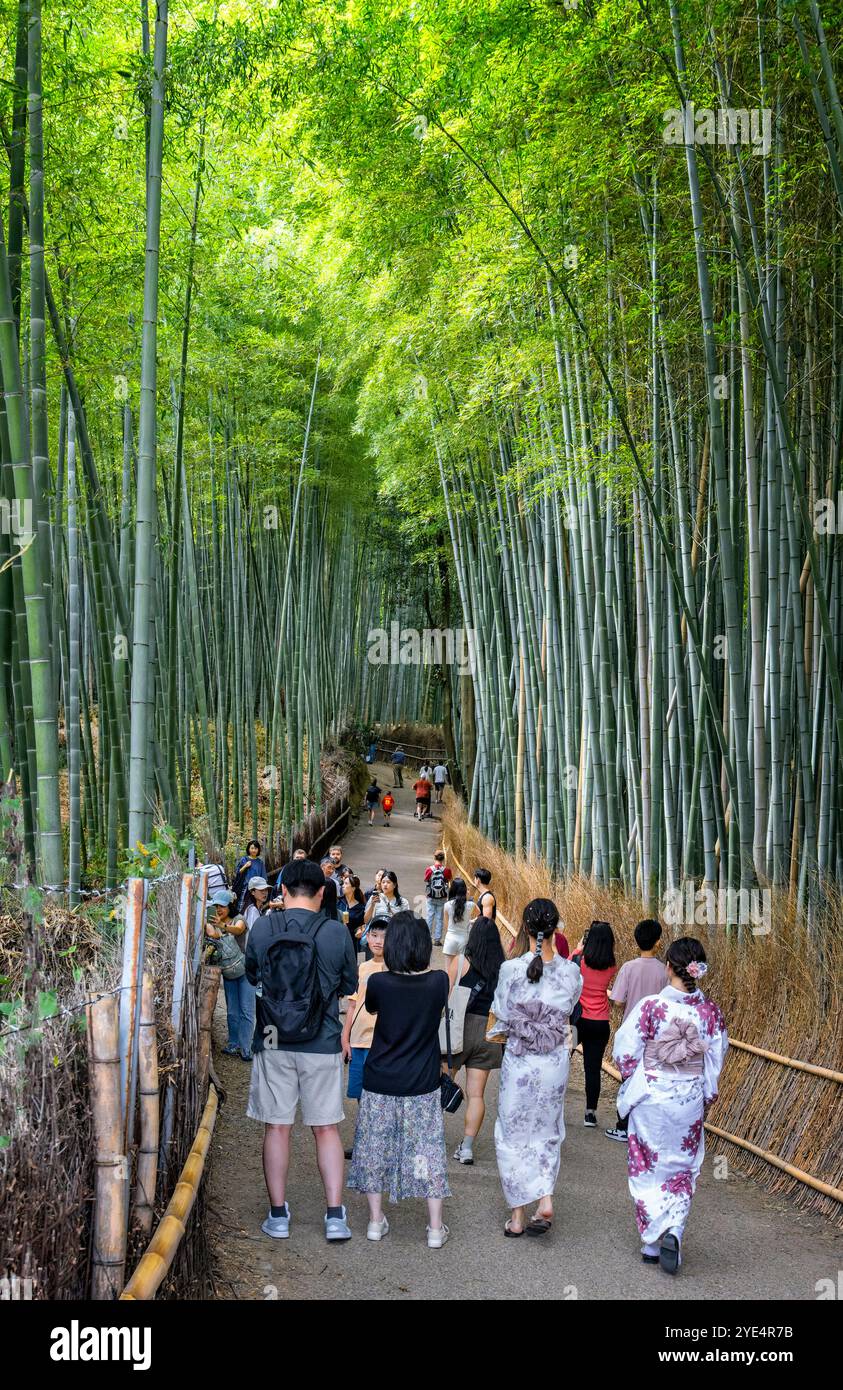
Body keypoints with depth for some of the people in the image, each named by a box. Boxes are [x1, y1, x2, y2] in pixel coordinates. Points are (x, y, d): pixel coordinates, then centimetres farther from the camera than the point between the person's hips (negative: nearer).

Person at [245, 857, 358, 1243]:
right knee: (327, 1129, 9)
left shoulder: (262, 928, -6)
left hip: (274, 1042, 0)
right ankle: (335, 1216, 8)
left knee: (277, 1128, 10)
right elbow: (349, 985, 5)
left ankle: (278, 1215, 15)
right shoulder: (336, 932, -8)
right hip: (322, 1044, 0)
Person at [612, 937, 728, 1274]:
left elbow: (625, 1055, -10)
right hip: (690, 1103, 2)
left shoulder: (650, 1006, -16)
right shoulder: (710, 1011, -7)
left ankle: (653, 1244, 14)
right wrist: (706, 1100, 15)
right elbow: (716, 1062, 1)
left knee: (648, 1170, 13)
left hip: (651, 1099, -2)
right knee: (682, 1171, 16)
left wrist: (636, 1080, 11)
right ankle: (673, 1231, -4)